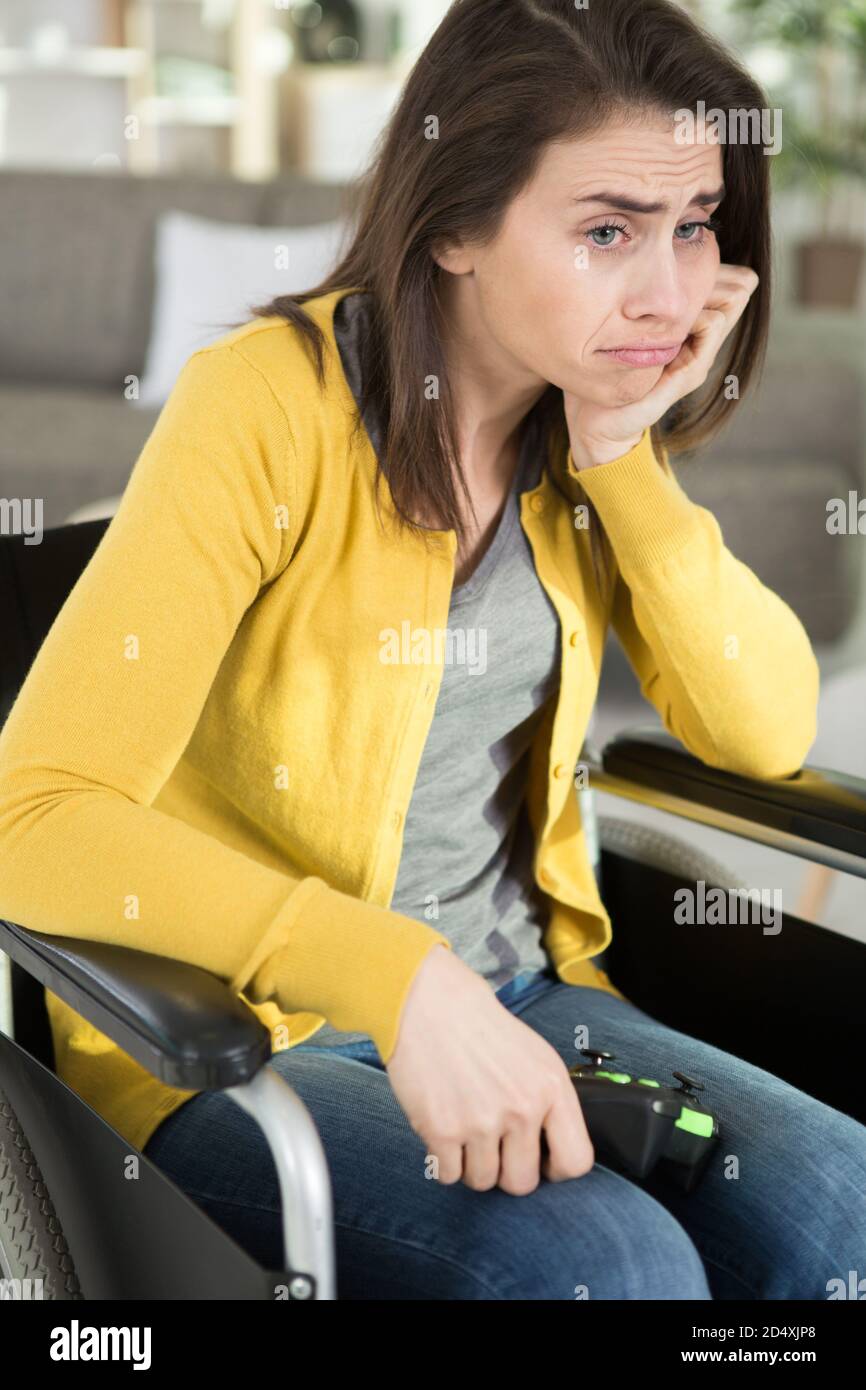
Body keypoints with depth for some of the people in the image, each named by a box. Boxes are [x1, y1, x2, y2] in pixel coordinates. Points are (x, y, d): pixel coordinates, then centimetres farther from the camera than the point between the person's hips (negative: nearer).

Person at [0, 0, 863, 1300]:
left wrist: (621, 457, -14)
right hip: (232, 1039, -5)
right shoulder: (273, 403, -19)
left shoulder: (592, 431, 1)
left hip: (511, 993, 6)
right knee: (608, 1263, -28)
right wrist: (397, 979, -37)